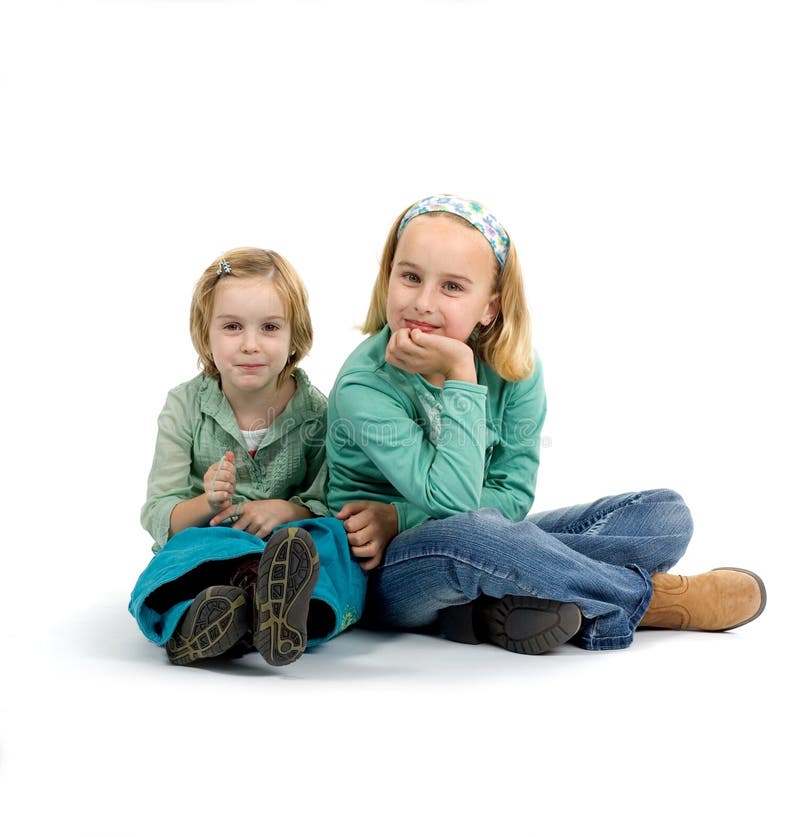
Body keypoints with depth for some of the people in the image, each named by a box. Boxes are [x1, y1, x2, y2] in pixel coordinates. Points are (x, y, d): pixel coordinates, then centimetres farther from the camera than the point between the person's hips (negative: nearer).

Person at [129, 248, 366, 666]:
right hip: (203, 542, 0)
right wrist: (207, 505, -23)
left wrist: (288, 510, -19)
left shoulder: (316, 411, 2)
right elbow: (157, 517, -1)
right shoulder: (184, 406, 2)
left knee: (336, 542, -33)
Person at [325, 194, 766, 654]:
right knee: (463, 536, -41)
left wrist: (401, 517, -18)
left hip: (488, 548, 5)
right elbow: (454, 502, -26)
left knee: (666, 512, -5)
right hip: (391, 573, -5)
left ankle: (499, 603, -24)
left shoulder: (516, 372, -7)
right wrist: (460, 376, -27)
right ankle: (644, 597, -17)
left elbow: (512, 495, -6)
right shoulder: (363, 387, -19)